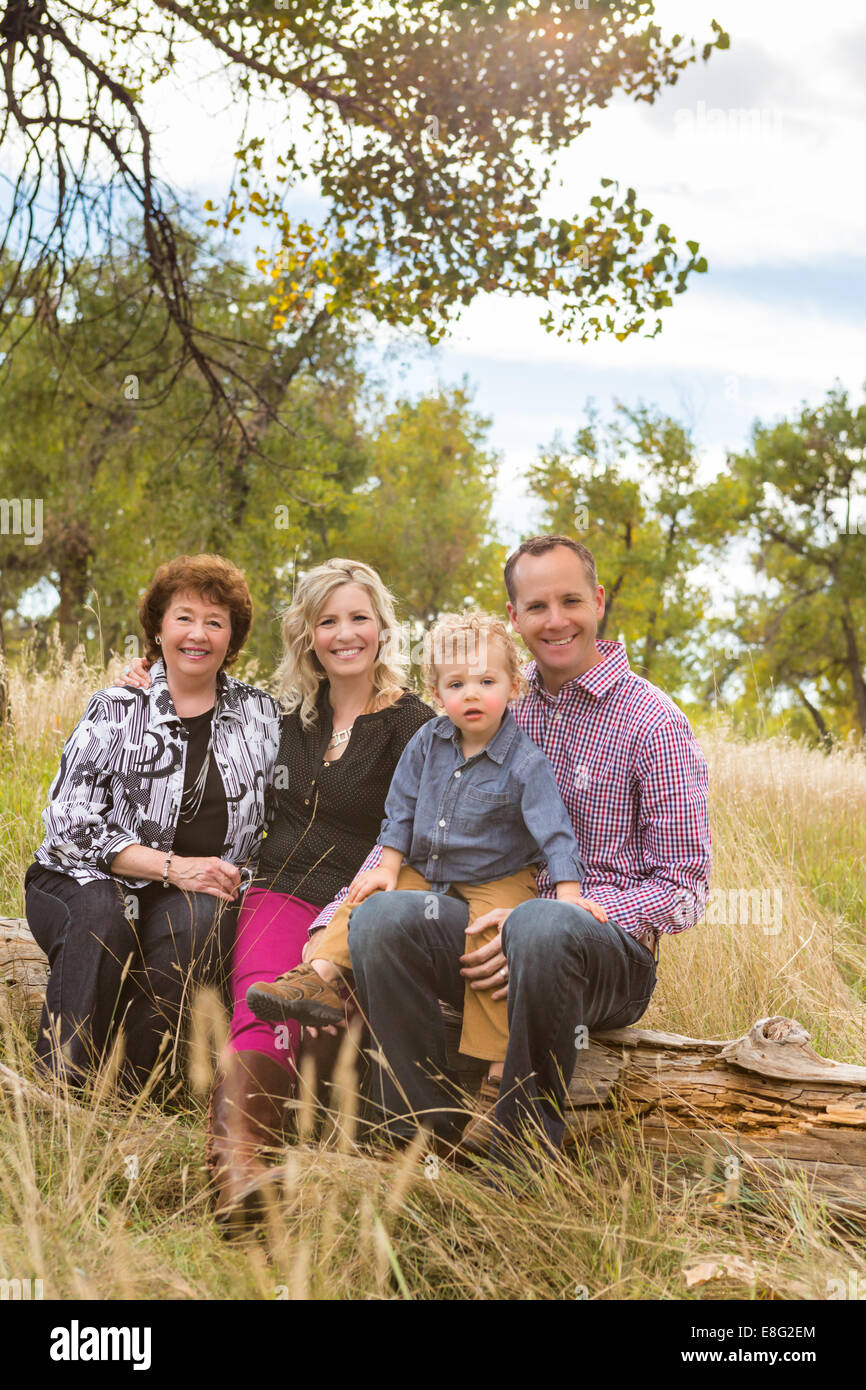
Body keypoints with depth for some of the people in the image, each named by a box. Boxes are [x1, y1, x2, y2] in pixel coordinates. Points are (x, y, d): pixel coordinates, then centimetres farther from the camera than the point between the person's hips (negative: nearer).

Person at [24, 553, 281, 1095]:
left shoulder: (261, 714, 9)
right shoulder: (115, 711, 1)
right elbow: (69, 824, -7)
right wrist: (171, 866, -17)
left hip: (202, 895, 2)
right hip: (86, 883, -1)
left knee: (200, 921, -32)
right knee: (101, 917, -35)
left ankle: (130, 1088, -24)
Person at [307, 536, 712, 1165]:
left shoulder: (654, 723, -2)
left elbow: (683, 887, -6)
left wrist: (549, 915, -20)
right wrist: (329, 922, -5)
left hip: (613, 954, -4)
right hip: (495, 926, 4)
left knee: (542, 928, -39)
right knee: (380, 916, -25)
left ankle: (522, 1164, -23)